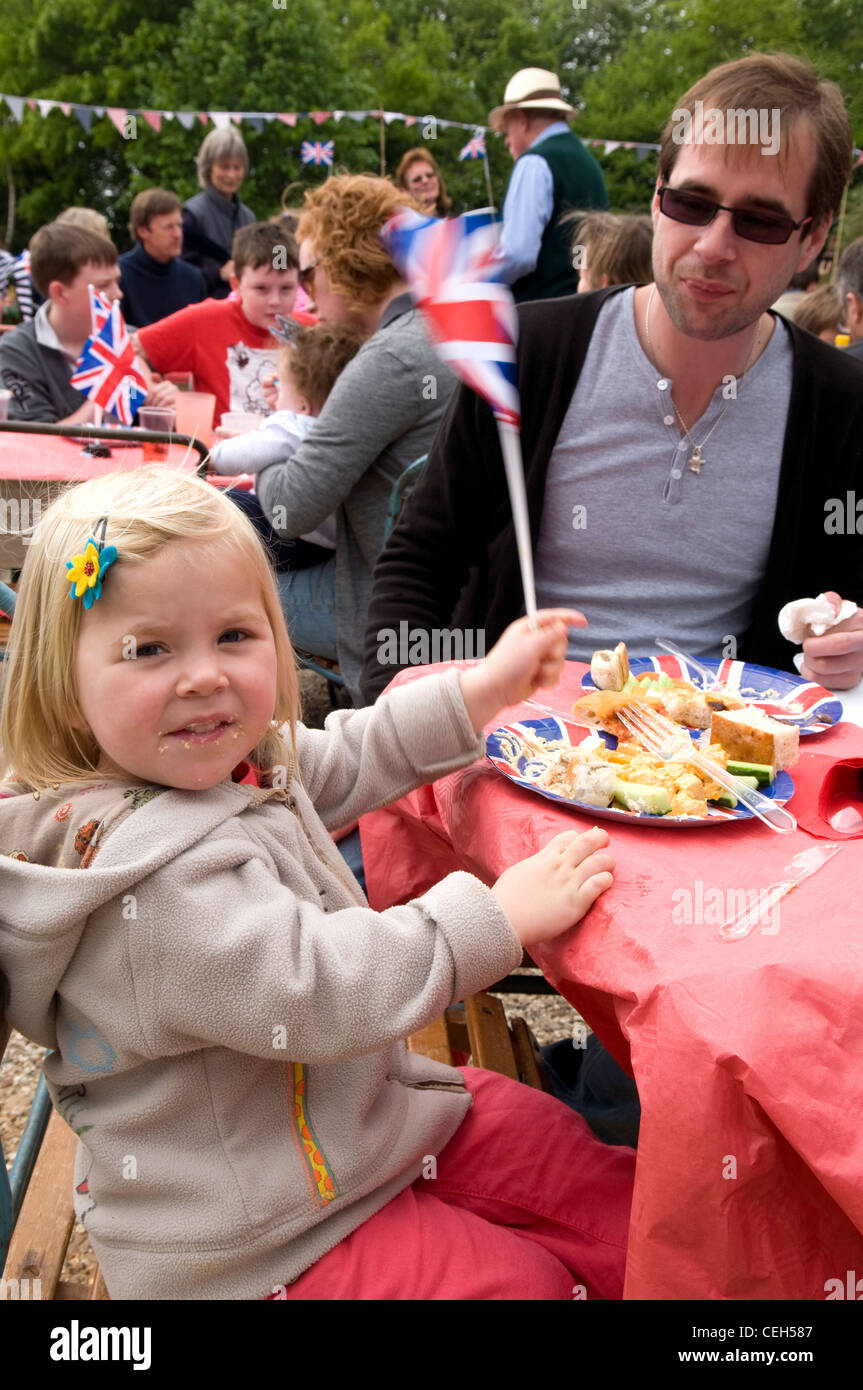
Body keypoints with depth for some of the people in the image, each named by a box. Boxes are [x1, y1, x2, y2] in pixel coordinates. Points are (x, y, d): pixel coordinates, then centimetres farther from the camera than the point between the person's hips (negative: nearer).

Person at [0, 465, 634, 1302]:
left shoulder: (229, 761, -2)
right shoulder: (157, 882, -32)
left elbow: (348, 760, 16)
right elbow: (319, 992, -34)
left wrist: (487, 688, 14)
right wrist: (501, 913, -24)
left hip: (364, 1120, 9)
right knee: (529, 1282, -8)